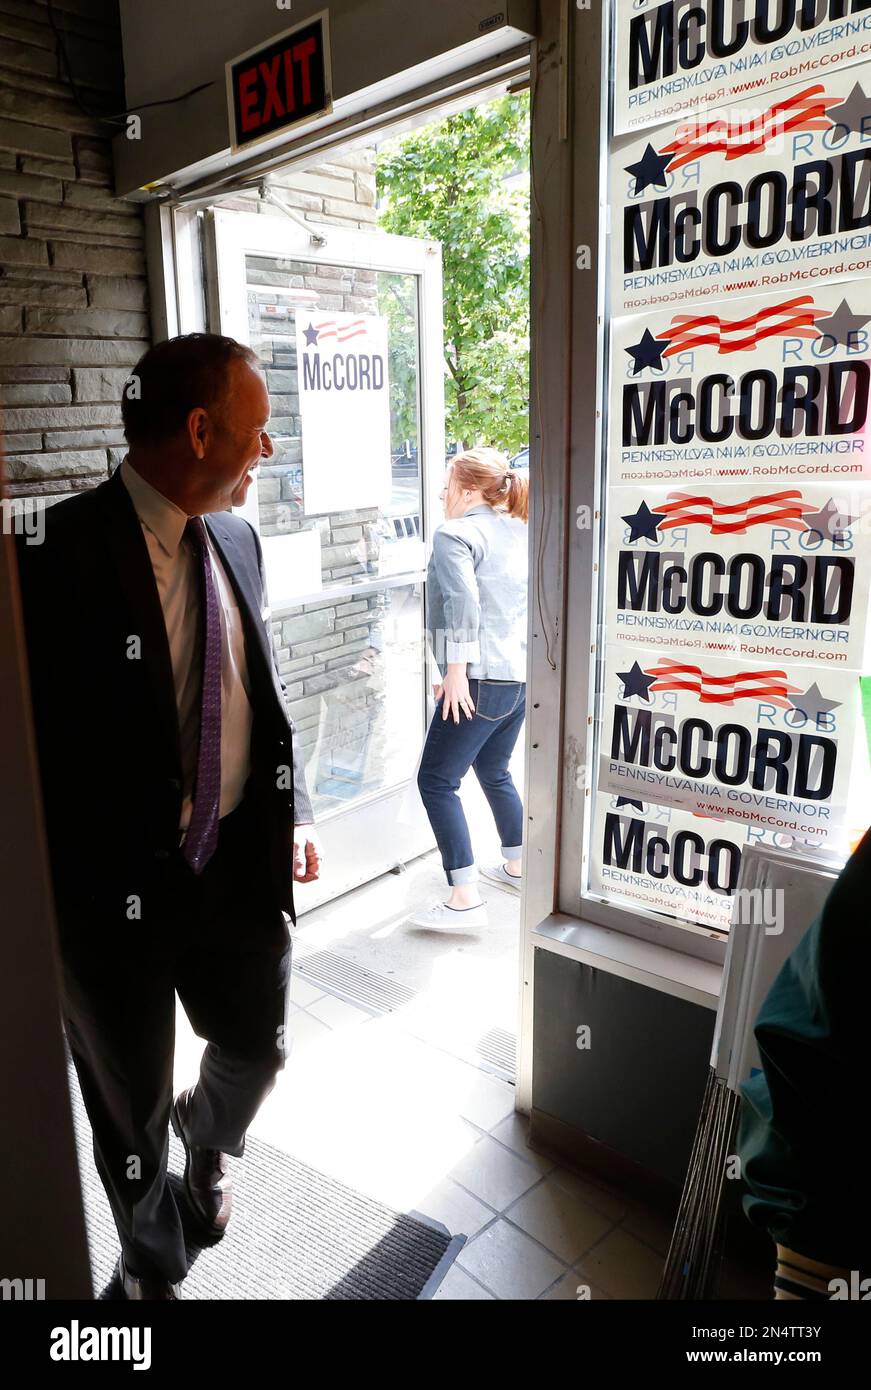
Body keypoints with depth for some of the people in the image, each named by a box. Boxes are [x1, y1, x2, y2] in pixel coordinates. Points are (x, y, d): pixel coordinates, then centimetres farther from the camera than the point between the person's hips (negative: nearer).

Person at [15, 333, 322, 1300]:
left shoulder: (236, 540, 3)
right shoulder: (59, 550, -19)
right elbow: (34, 736, -15)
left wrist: (291, 811, 11)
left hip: (237, 866, 5)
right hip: (114, 887, -5)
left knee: (257, 1049, 22)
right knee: (131, 1108, 18)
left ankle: (208, 1136, 60)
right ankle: (151, 1264, 50)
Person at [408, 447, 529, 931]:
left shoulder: (454, 534, -7)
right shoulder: (520, 532, 15)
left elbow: (462, 603, -20)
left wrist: (456, 672, -19)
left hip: (480, 679, -9)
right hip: (521, 677, 9)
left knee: (436, 781, -2)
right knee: (494, 771, 25)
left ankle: (465, 899, -4)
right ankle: (516, 868, 37)